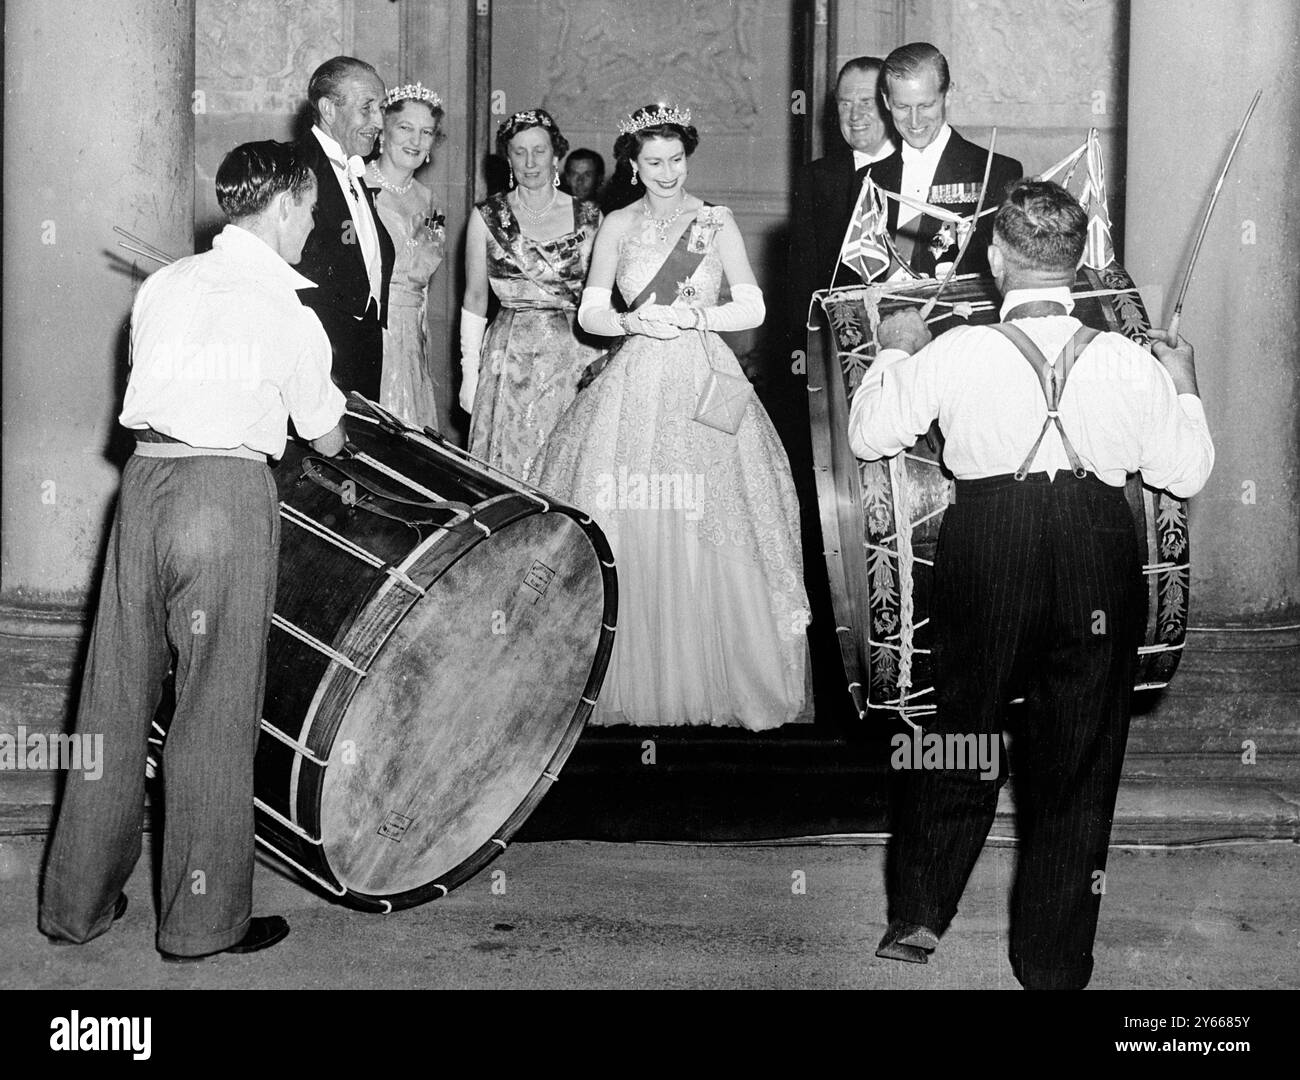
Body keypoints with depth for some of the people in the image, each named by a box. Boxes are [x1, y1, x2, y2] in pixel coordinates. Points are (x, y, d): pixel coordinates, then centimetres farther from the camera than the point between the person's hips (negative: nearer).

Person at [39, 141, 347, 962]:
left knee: (115, 698, 13)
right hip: (225, 493, -6)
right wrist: (341, 421, 30)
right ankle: (204, 918, 13)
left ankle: (79, 902, 24)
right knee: (214, 711, 3)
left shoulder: (164, 284, 11)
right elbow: (325, 440, 8)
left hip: (143, 480, 6)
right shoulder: (288, 315, -3)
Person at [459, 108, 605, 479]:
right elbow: (475, 298, 6)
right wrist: (469, 372, 2)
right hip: (511, 356, 0)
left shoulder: (589, 218, 4)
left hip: (577, 354, 0)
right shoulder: (487, 217, 3)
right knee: (510, 465, 0)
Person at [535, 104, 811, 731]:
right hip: (634, 390, 1)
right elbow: (589, 313, 5)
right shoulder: (617, 226, 9)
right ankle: (634, 682, 6)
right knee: (630, 537, -5)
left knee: (710, 543, -4)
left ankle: (717, 681, 8)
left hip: (705, 385, -1)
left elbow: (753, 308, 1)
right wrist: (631, 322, -14)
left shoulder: (717, 222, 7)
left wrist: (693, 316, -14)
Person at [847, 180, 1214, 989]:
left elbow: (869, 436, 1)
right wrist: (1183, 386, 17)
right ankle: (1055, 961, 24)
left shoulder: (955, 353, -10)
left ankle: (920, 913, 23)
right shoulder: (1127, 362, -7)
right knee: (1079, 761, 14)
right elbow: (1188, 474, 0)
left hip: (987, 550, 0)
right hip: (1097, 559, 1)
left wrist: (893, 353, 17)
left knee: (964, 727, 21)